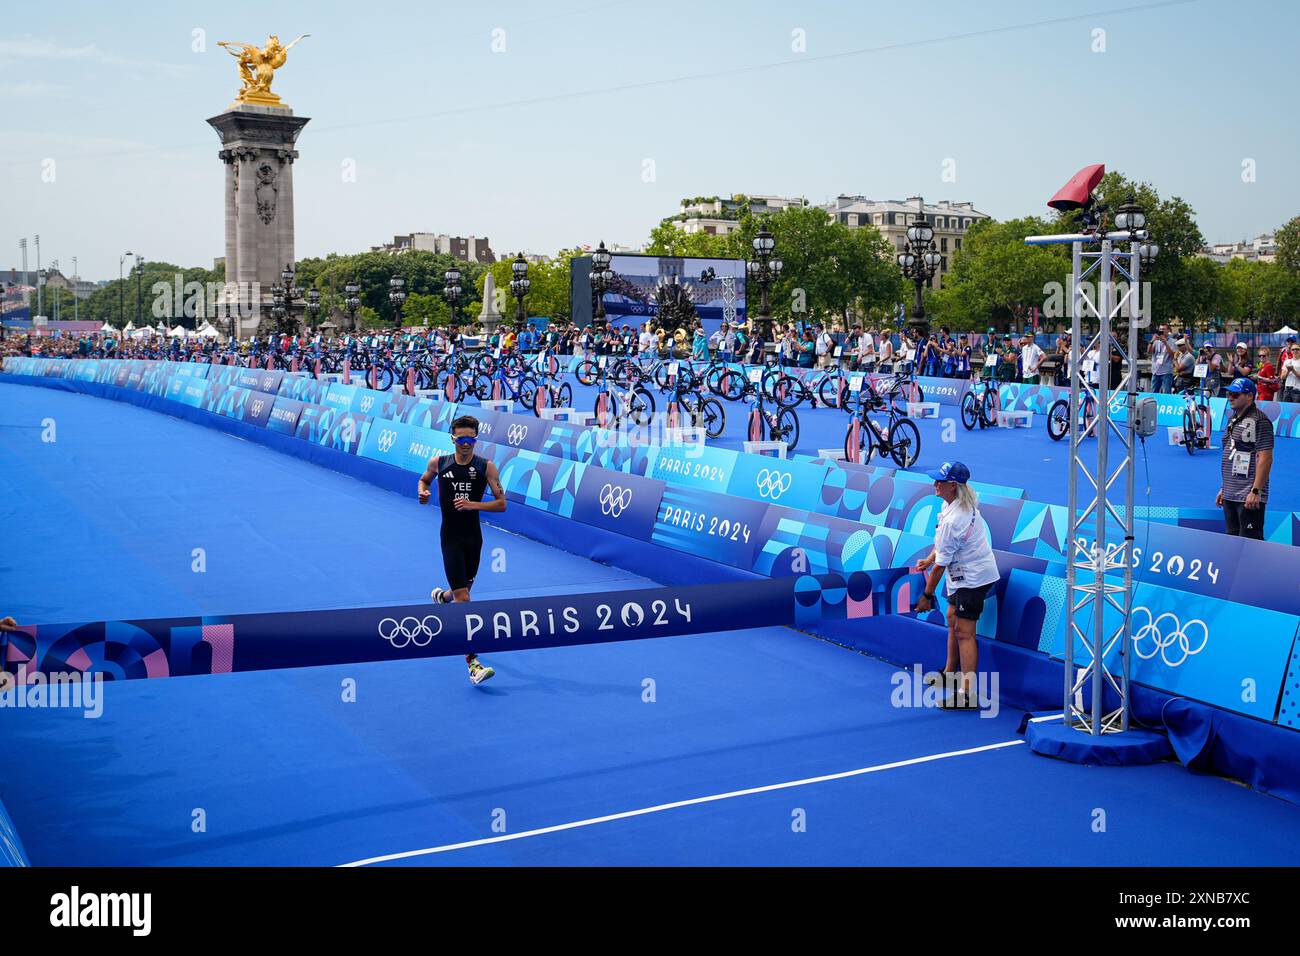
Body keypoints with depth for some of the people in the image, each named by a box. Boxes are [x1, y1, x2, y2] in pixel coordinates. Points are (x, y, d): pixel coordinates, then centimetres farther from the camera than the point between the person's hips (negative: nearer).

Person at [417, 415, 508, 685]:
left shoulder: (486, 467, -5)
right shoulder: (438, 463, -2)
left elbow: (501, 503, -6)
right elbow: (424, 480, 19)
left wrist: (474, 505, -20)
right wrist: (422, 492, -3)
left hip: (474, 537, 2)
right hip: (451, 538, -2)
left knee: (465, 589, 23)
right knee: (463, 600, -11)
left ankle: (442, 596, 62)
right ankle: (472, 663, -14)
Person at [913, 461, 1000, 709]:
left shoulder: (951, 521, -28)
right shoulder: (965, 502, 1)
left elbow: (940, 565, -19)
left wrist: (927, 596, -10)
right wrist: (930, 558, 13)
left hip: (973, 578, -11)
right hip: (966, 575, 11)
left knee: (964, 633, -10)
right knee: (952, 619, 21)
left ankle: (968, 694, -10)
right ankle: (950, 674, 35)